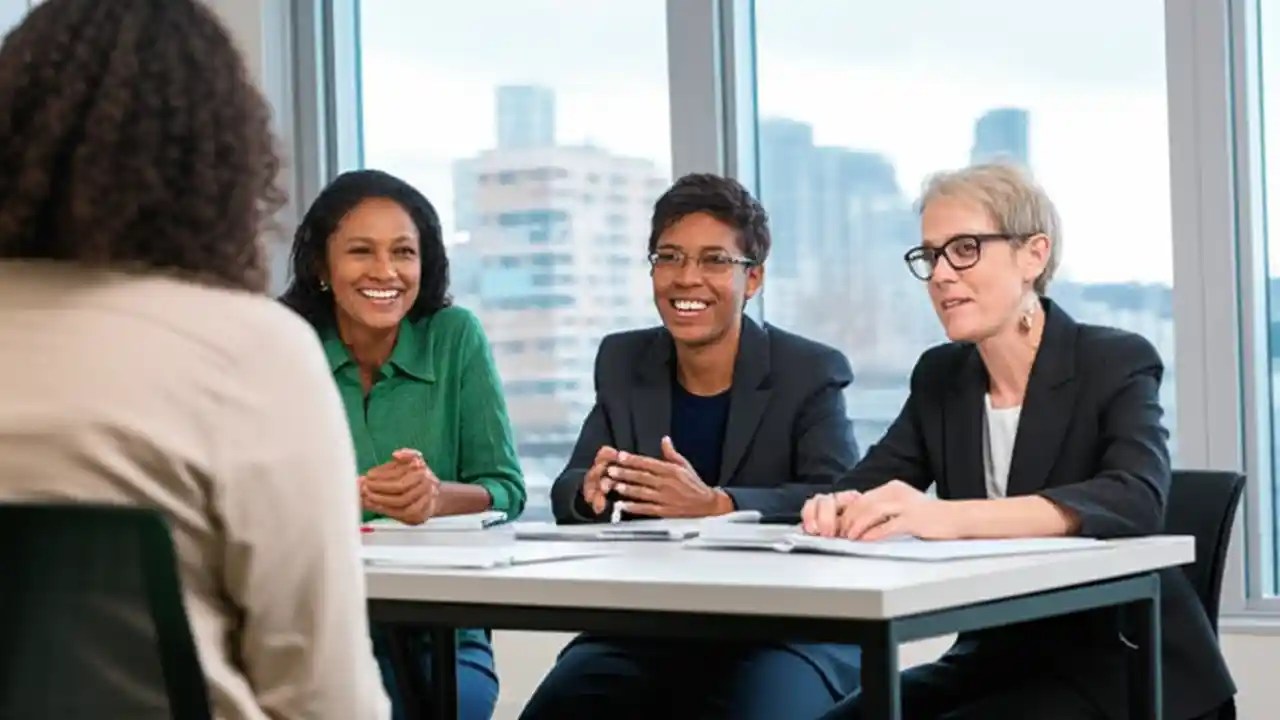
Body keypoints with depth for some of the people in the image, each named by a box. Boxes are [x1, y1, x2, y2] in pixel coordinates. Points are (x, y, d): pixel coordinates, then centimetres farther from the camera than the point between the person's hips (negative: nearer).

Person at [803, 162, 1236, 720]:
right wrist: (840, 508, -28)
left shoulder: (1116, 363, -11)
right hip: (995, 659, 6)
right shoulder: (940, 375, 7)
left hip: (1121, 664, -6)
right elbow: (866, 487, 0)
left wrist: (951, 517, -44)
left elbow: (1136, 501, -30)